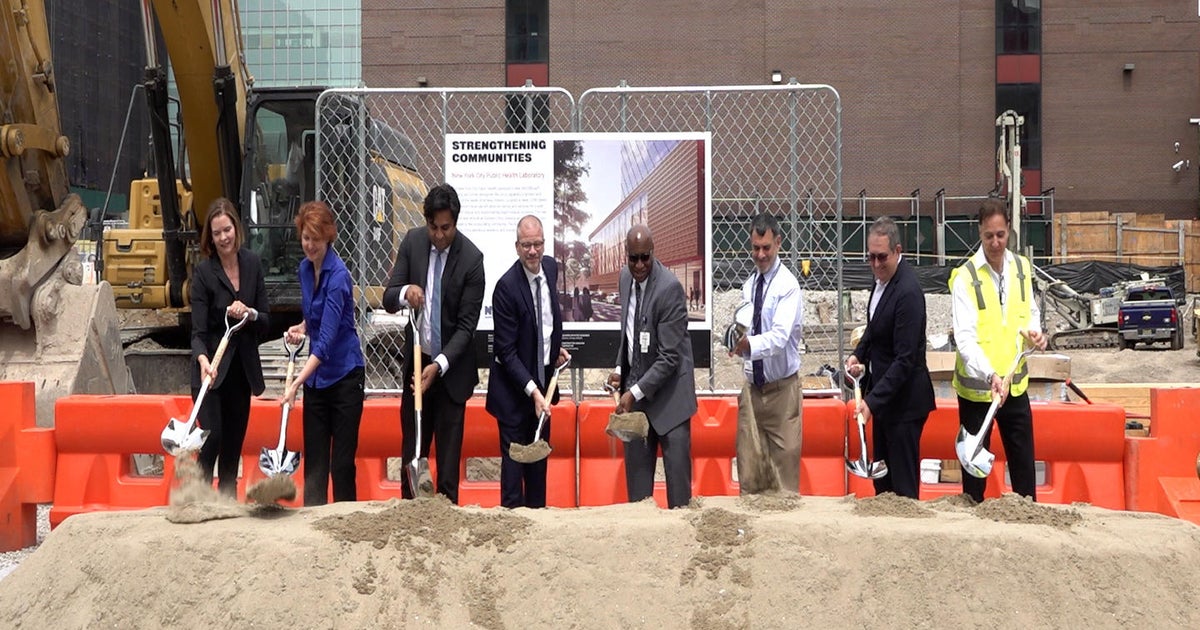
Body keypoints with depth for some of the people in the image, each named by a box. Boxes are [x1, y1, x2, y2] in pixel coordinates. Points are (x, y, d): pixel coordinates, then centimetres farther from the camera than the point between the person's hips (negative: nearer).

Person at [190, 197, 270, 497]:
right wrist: (203, 359, -35)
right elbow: (198, 330, -16)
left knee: (234, 446, 10)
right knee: (212, 438, -13)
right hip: (212, 371, -4)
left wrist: (249, 313, -18)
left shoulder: (252, 264, 1)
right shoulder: (203, 272, -11)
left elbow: (266, 321, 4)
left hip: (242, 370, 4)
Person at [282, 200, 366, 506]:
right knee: (314, 459, 7)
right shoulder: (305, 268, 5)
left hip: (344, 375, -7)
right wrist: (301, 328, 2)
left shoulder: (338, 275, -19)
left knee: (342, 462, 0)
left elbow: (327, 338, -25)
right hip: (316, 376, 7)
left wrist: (297, 382, -30)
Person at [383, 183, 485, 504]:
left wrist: (439, 365, -25)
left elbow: (467, 325, -14)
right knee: (411, 449, 10)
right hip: (417, 361, 4)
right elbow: (388, 298, -3)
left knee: (448, 456, 0)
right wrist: (405, 292, -26)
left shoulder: (472, 258, -15)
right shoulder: (412, 242, -4)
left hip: (452, 366, -4)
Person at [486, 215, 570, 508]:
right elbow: (507, 351, -21)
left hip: (544, 378, 7)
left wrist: (556, 347, 10)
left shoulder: (551, 267, -1)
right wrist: (532, 390, -25)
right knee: (515, 457, 1)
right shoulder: (507, 287, -22)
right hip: (515, 387, -7)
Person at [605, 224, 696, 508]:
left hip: (668, 392, -6)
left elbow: (670, 357, -20)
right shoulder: (626, 277, 3)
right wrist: (620, 369, 5)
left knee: (677, 467, -2)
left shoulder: (670, 288, -19)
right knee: (636, 465, 9)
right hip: (635, 385, 6)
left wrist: (636, 392, -20)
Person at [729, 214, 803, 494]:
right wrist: (736, 339, -9)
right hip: (752, 387, 6)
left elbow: (780, 336, -26)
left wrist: (750, 344, -42)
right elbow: (742, 332, 11)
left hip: (782, 389, -6)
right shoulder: (748, 285, 9)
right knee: (748, 472, 7)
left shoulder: (788, 285, -12)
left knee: (784, 470, -1)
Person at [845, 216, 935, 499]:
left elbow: (905, 359, -24)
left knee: (903, 486, -2)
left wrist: (872, 400, -27)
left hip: (903, 400, -9)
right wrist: (859, 354, 5)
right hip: (883, 394, 9)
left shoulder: (908, 292, -23)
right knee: (881, 479, 17)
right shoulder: (882, 278, 5)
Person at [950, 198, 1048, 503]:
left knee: (1024, 465, 11)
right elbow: (965, 337, -22)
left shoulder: (1022, 267, 4)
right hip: (976, 387, -4)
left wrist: (1034, 330, -5)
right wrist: (990, 375, -36)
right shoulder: (965, 277, -13)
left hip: (1015, 383, 5)